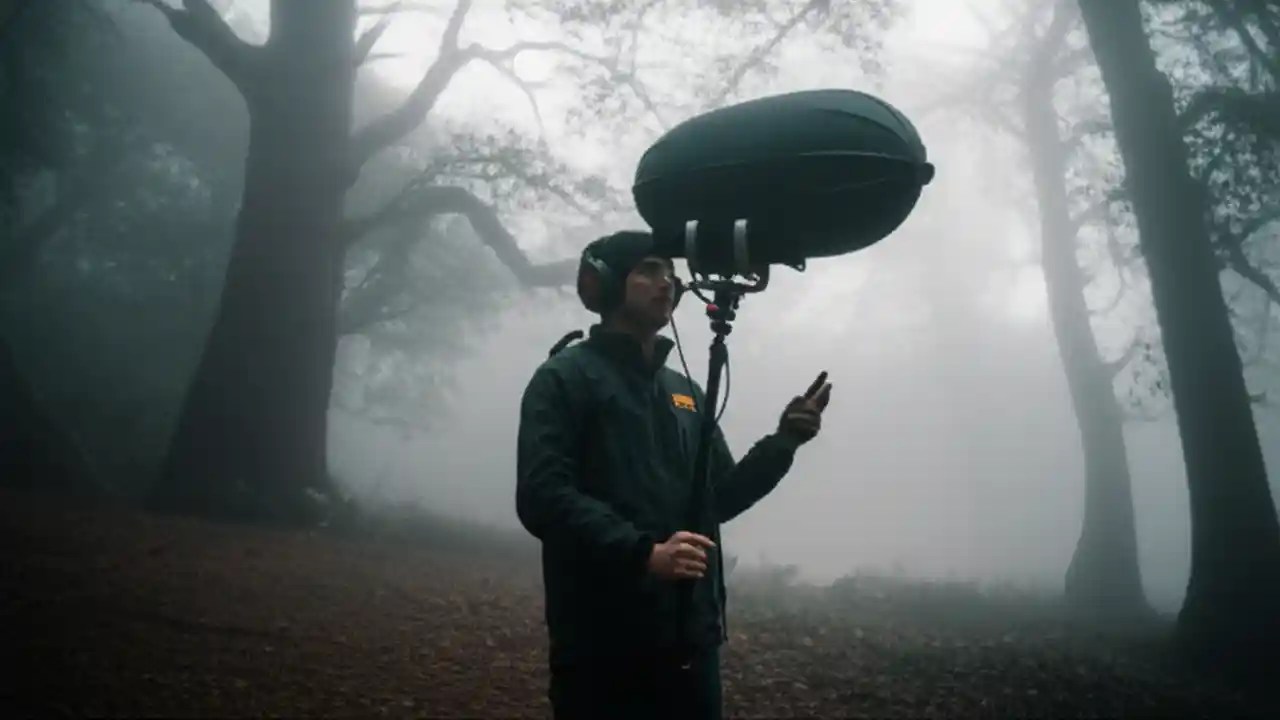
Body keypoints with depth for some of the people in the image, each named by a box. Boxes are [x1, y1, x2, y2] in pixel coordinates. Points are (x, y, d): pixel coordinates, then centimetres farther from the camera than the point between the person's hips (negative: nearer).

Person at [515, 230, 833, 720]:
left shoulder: (686, 392, 21)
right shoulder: (567, 376, -1)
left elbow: (721, 498, 19)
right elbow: (543, 495, -14)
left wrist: (782, 442, 4)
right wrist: (643, 552, -25)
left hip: (690, 637, 7)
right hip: (603, 642, -7)